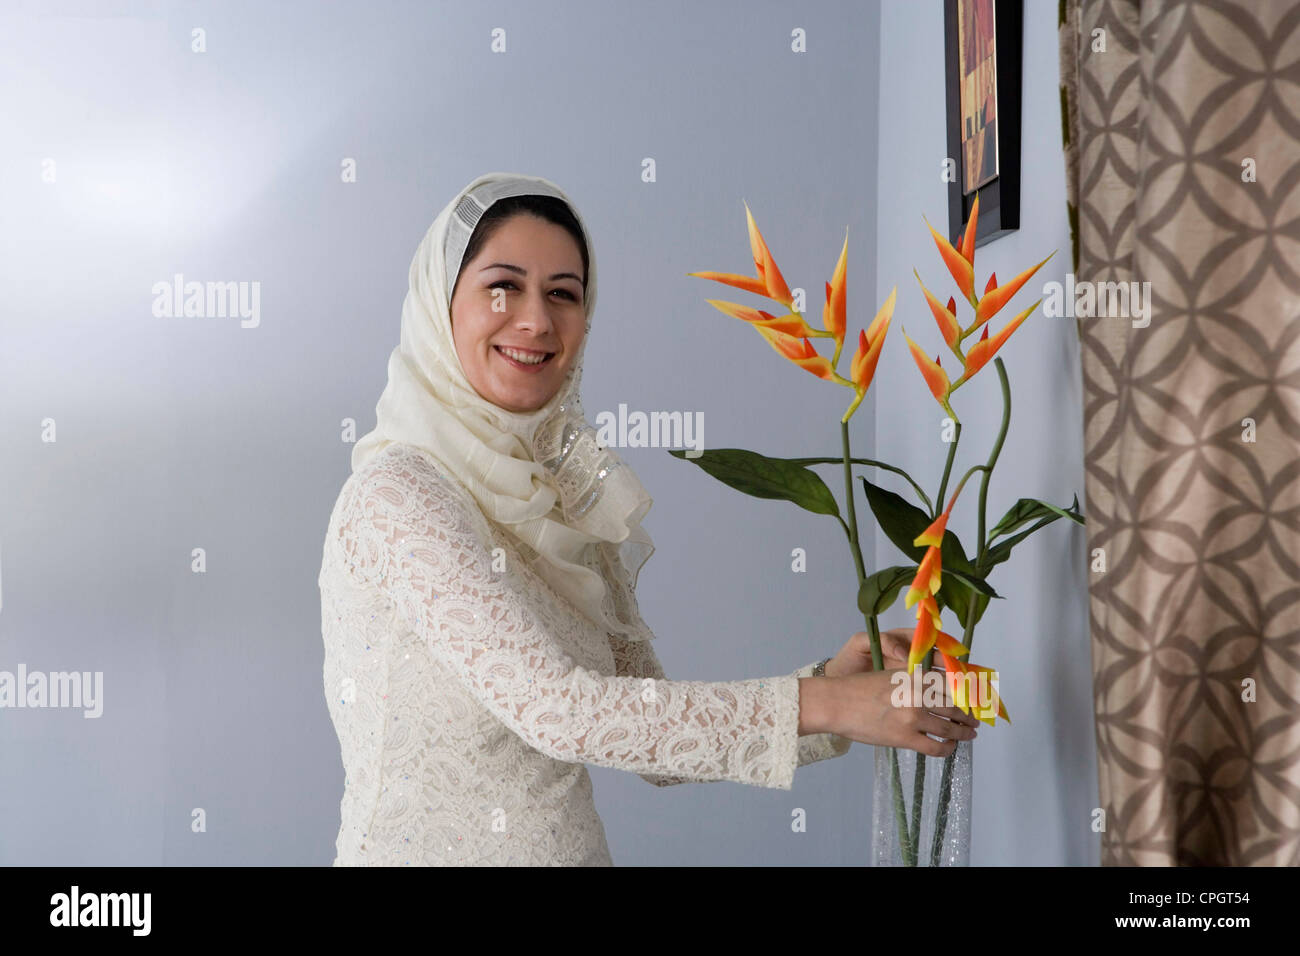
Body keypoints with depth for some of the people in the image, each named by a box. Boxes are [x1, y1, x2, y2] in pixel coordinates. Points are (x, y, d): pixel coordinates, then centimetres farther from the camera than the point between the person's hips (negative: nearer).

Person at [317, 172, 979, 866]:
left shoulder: (568, 501, 6)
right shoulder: (395, 494, -13)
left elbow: (654, 741, 6)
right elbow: (549, 707, -21)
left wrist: (832, 682, -7)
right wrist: (816, 704, -19)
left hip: (576, 847, 5)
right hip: (428, 851, -5)